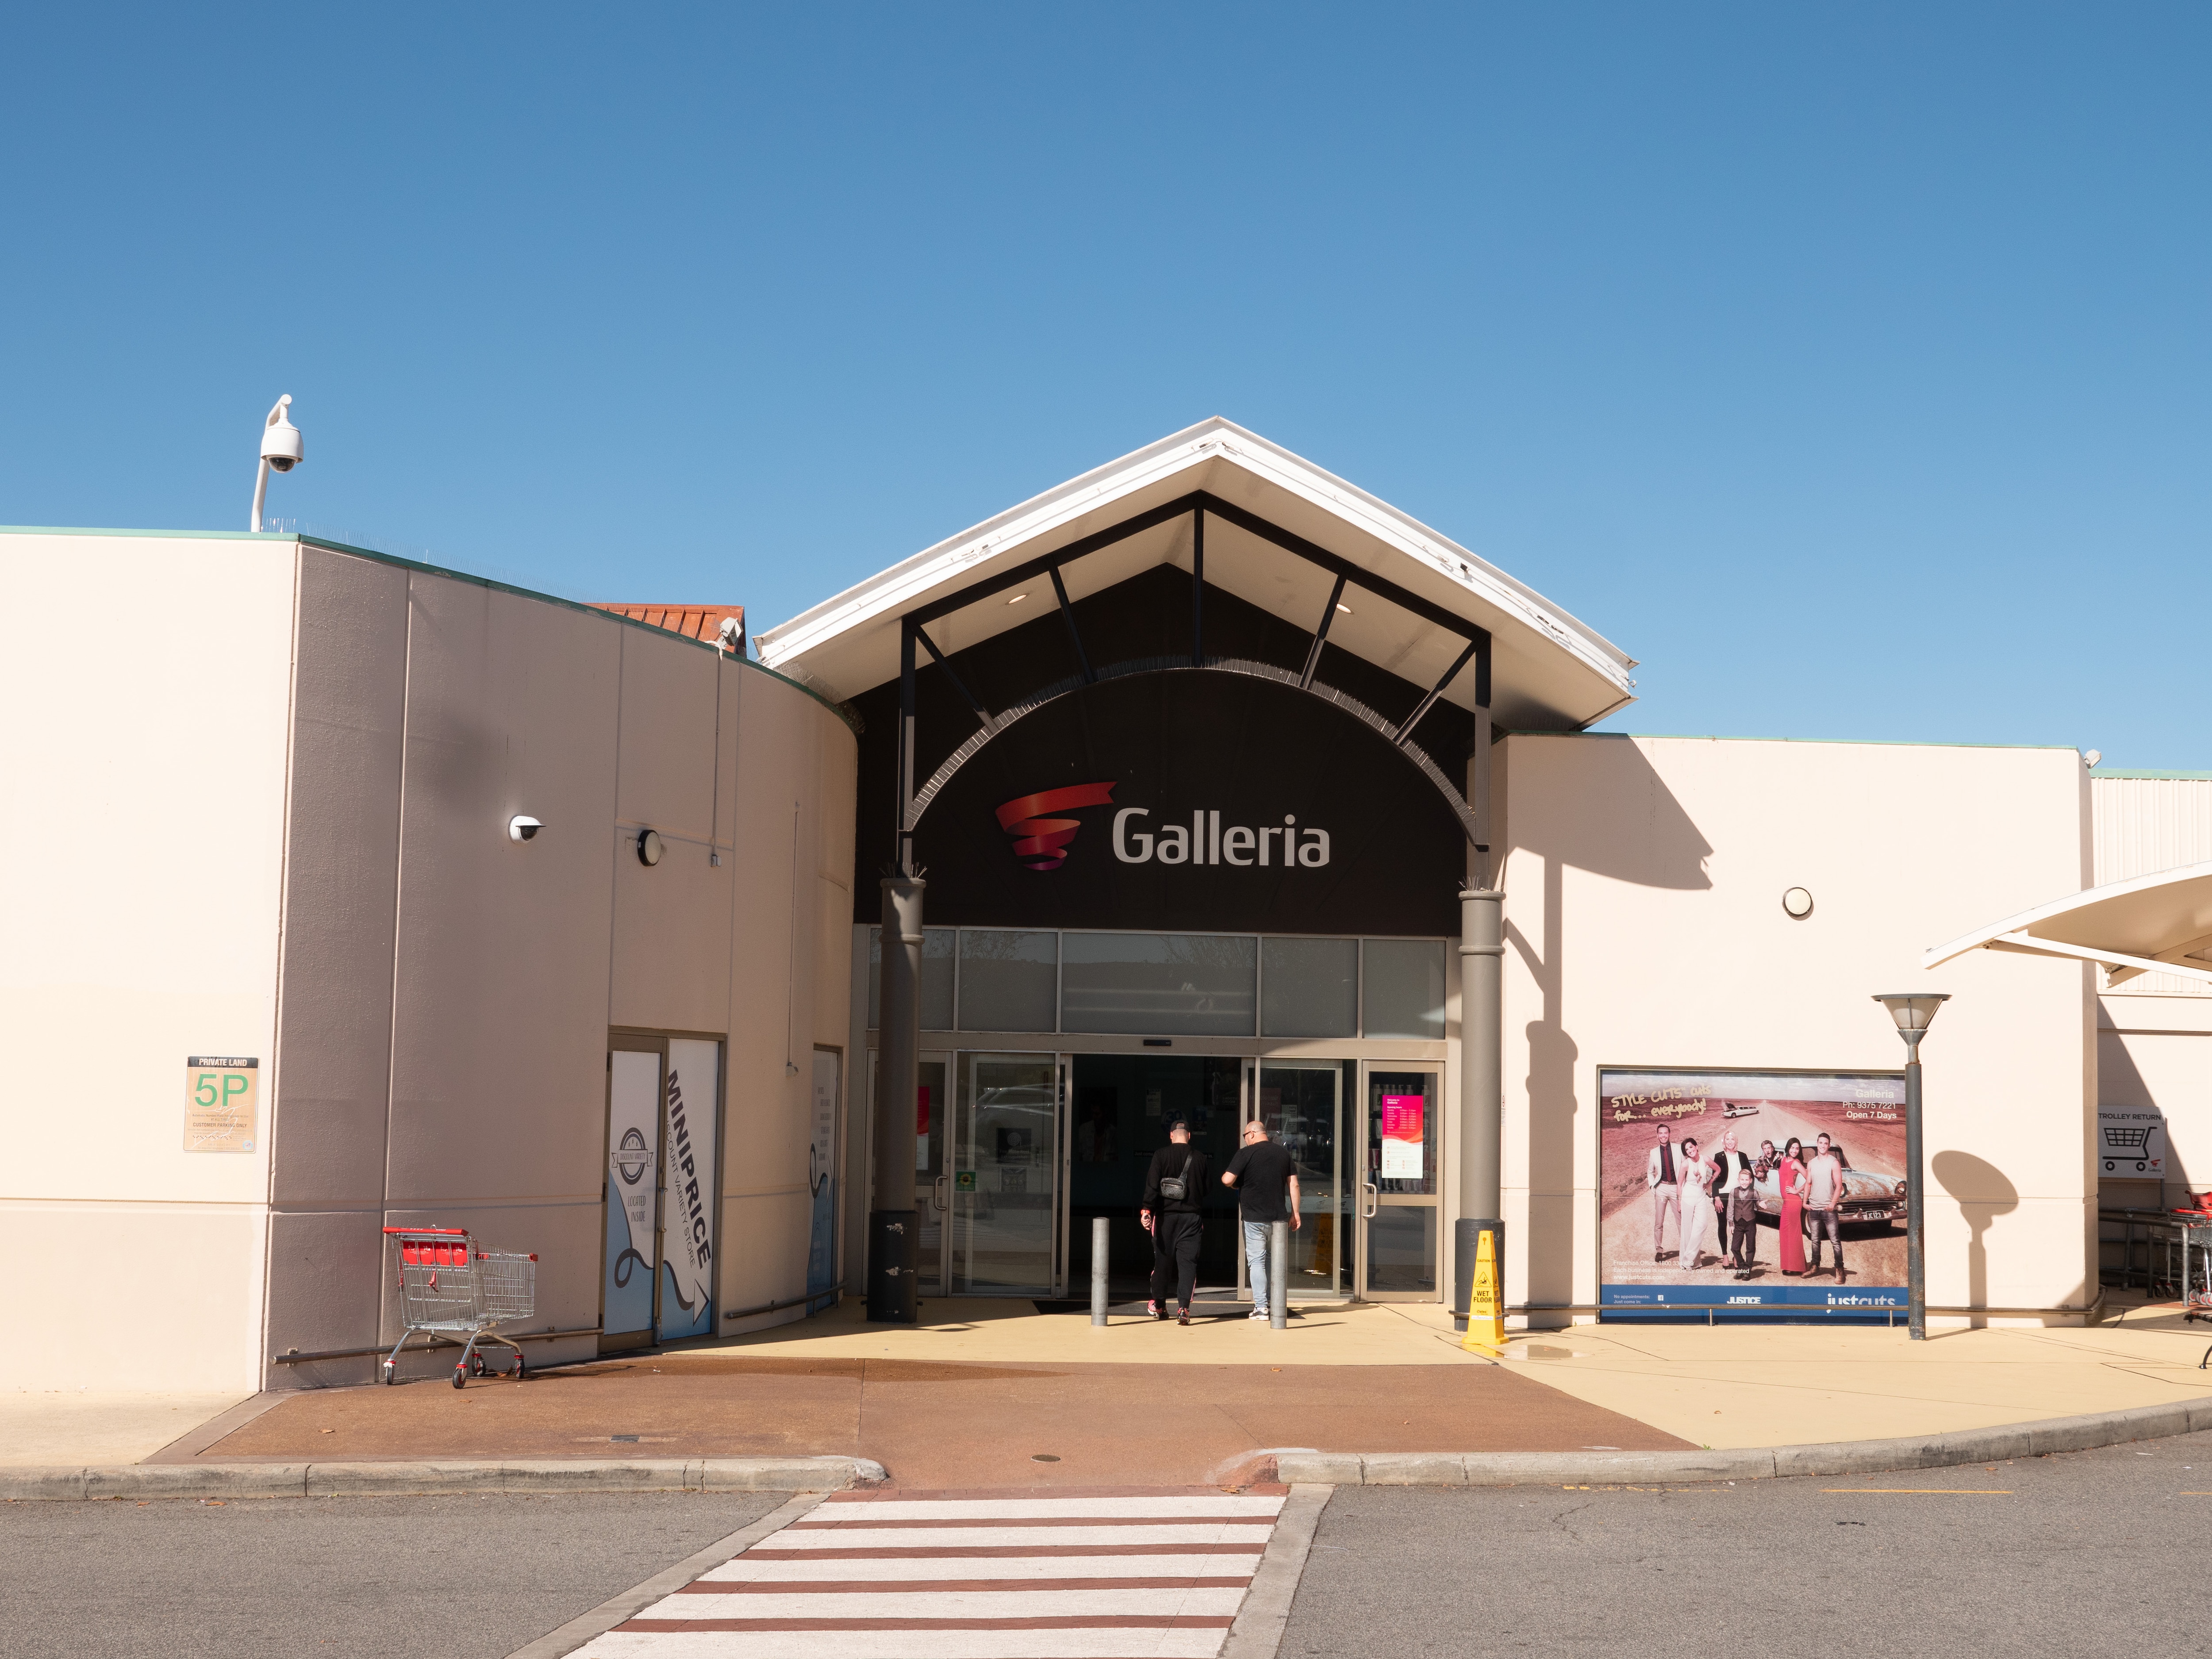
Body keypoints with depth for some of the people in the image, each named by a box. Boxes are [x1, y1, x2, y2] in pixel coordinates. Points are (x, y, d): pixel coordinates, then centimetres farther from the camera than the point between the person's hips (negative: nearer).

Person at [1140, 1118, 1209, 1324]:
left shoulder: (1161, 1155, -5)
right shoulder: (1199, 1158, 2)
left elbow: (1152, 1185, -12)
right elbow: (1205, 1189, 12)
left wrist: (1147, 1210, -14)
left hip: (1166, 1216, -1)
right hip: (1191, 1217, 1)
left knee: (1163, 1260, 10)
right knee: (1188, 1261, 0)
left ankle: (1159, 1305, 20)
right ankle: (1184, 1308, -10)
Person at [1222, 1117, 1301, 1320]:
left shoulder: (1246, 1153, -8)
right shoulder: (1284, 1153, 7)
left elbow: (1227, 1180, -15)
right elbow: (1293, 1185, 6)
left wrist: (1236, 1184, 9)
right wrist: (1295, 1213, 11)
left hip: (1255, 1217, -4)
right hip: (1279, 1217, 4)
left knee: (1257, 1261, 0)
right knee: (1279, 1260, 15)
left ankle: (1261, 1307, -5)